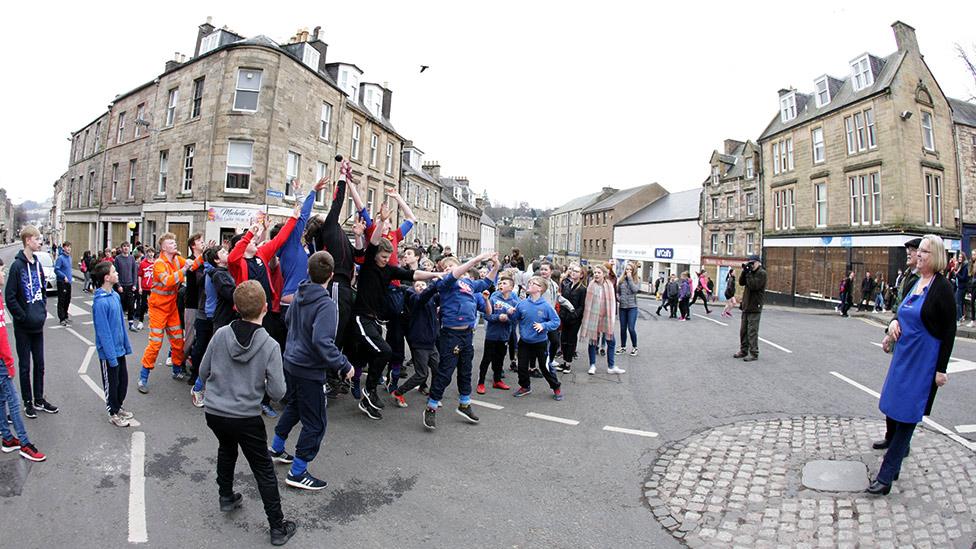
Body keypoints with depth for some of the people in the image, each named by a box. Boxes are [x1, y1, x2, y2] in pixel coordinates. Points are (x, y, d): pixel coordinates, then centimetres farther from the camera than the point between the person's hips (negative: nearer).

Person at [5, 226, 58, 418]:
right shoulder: (17, 265, -14)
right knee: (25, 365, 7)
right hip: (23, 327, -6)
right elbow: (10, 297, -16)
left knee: (39, 364, 13)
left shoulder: (37, 264, 6)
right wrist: (23, 317, -15)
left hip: (38, 325, 6)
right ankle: (28, 402, 19)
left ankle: (39, 399, 25)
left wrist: (43, 312, 6)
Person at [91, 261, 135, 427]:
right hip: (109, 352, -7)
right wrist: (112, 356, -19)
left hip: (119, 348, 7)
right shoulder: (100, 302, -24)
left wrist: (126, 345, 13)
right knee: (111, 383, 10)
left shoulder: (115, 295, 1)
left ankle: (118, 406, 38)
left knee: (123, 380, 19)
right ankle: (113, 413, 27)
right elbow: (103, 332, -22)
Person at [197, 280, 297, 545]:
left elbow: (203, 373, 3)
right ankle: (277, 527, 18)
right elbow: (277, 392, -15)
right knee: (264, 471, 10)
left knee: (226, 449, 34)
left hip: (213, 412, 4)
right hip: (246, 419, -3)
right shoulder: (270, 346, -18)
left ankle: (226, 496, 47)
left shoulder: (220, 335, -9)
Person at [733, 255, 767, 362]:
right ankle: (743, 351, 21)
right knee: (743, 330, 12)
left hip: (754, 307, -8)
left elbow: (753, 286, -20)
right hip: (746, 306, 8)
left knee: (752, 331, -6)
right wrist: (744, 271, -1)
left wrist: (748, 273, -16)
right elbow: (741, 282, 9)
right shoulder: (751, 272, 16)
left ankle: (754, 354, -1)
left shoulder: (761, 273, -9)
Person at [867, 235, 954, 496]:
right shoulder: (916, 283, 9)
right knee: (897, 412, 13)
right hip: (904, 355, 7)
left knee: (906, 416, -3)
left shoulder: (942, 287, -12)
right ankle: (894, 467, 27)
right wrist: (894, 321, -2)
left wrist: (941, 369, -13)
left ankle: (885, 478, 3)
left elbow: (949, 330, -12)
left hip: (924, 361, -7)